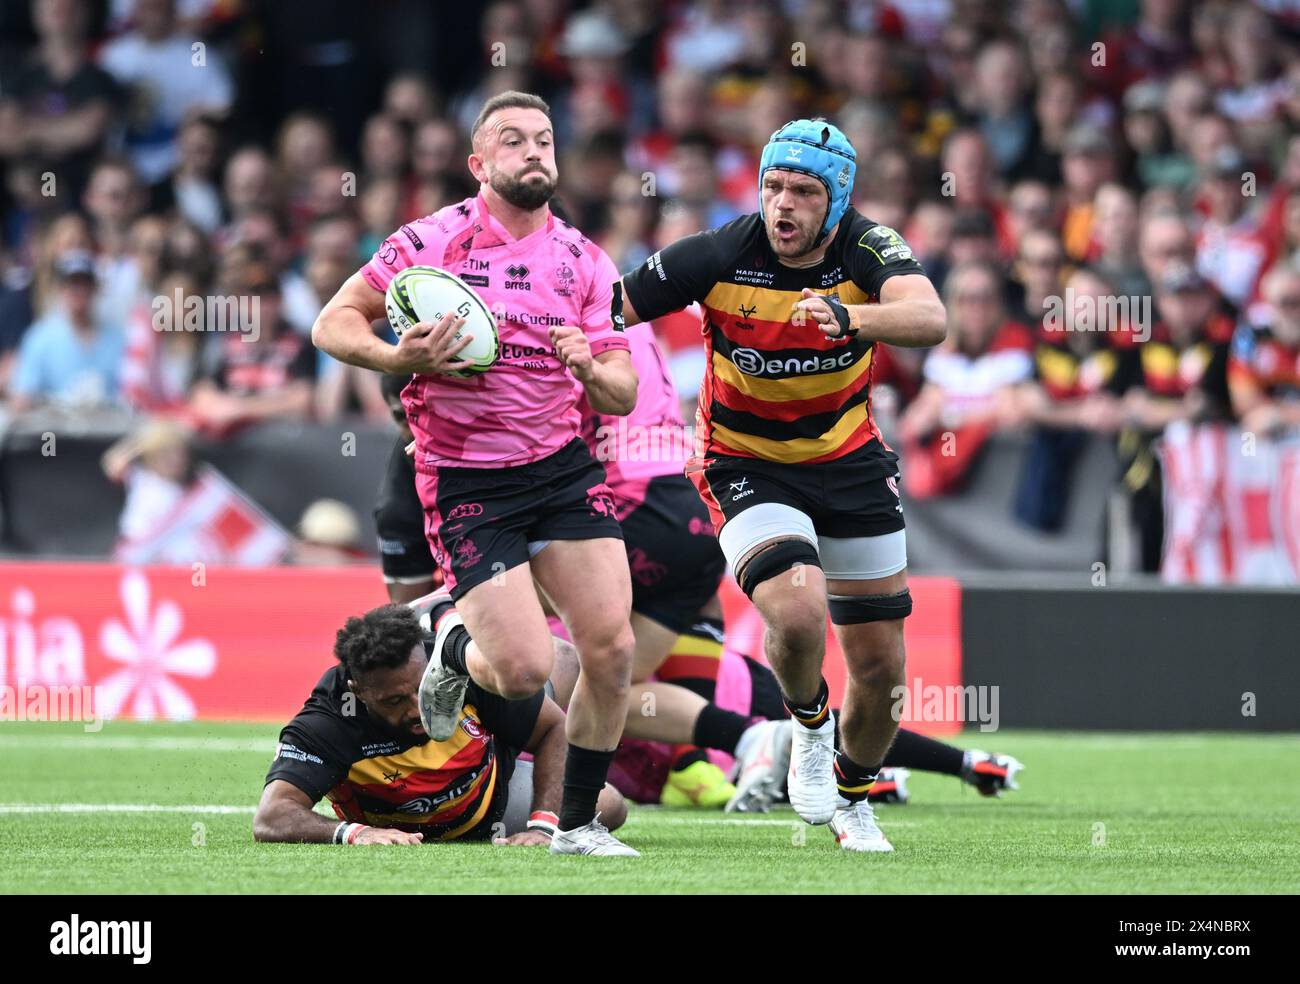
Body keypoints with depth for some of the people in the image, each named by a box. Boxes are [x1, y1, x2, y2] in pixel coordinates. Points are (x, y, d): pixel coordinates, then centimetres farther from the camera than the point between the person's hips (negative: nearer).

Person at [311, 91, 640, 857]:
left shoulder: (586, 262, 5)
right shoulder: (435, 241, -8)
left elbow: (623, 397, 5)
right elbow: (333, 323, -3)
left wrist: (591, 370, -17)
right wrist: (399, 358, -21)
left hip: (563, 467, 4)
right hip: (467, 483, -4)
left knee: (612, 648, -8)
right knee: (526, 671, -14)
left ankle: (580, 823, 10)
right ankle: (455, 650, 23)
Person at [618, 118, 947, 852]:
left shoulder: (867, 248, -18)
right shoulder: (718, 257, -19)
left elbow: (930, 318, -38)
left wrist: (848, 318, -55)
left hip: (850, 462, 2)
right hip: (749, 469, -2)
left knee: (881, 665, 7)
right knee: (798, 614, -29)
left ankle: (853, 793, 37)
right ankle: (809, 724, 6)